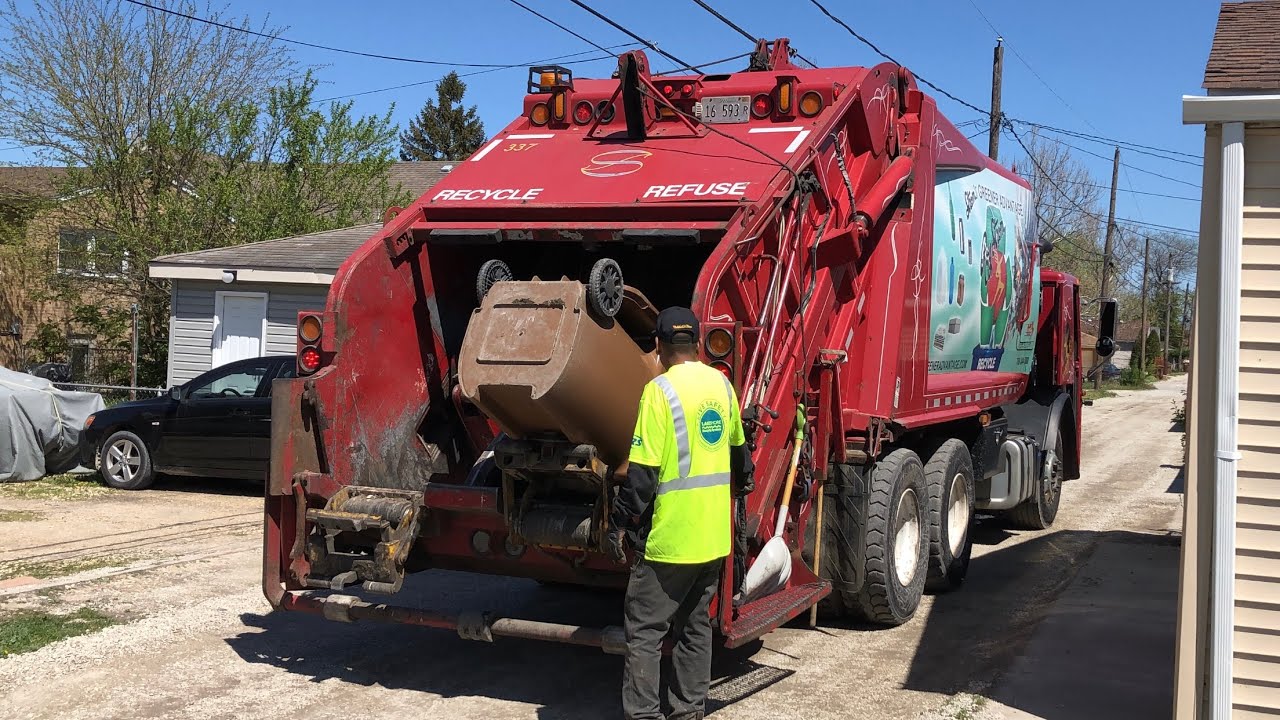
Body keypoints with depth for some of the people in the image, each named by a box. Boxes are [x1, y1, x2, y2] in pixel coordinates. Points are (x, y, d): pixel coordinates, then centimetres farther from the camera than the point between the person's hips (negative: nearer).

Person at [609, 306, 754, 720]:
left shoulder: (660, 390, -14)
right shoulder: (721, 384, 7)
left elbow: (644, 469, -17)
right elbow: (737, 445, 23)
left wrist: (621, 523, -8)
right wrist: (741, 484, 42)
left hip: (669, 537, -7)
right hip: (715, 537, 7)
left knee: (644, 631, 1)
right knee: (696, 625, 17)